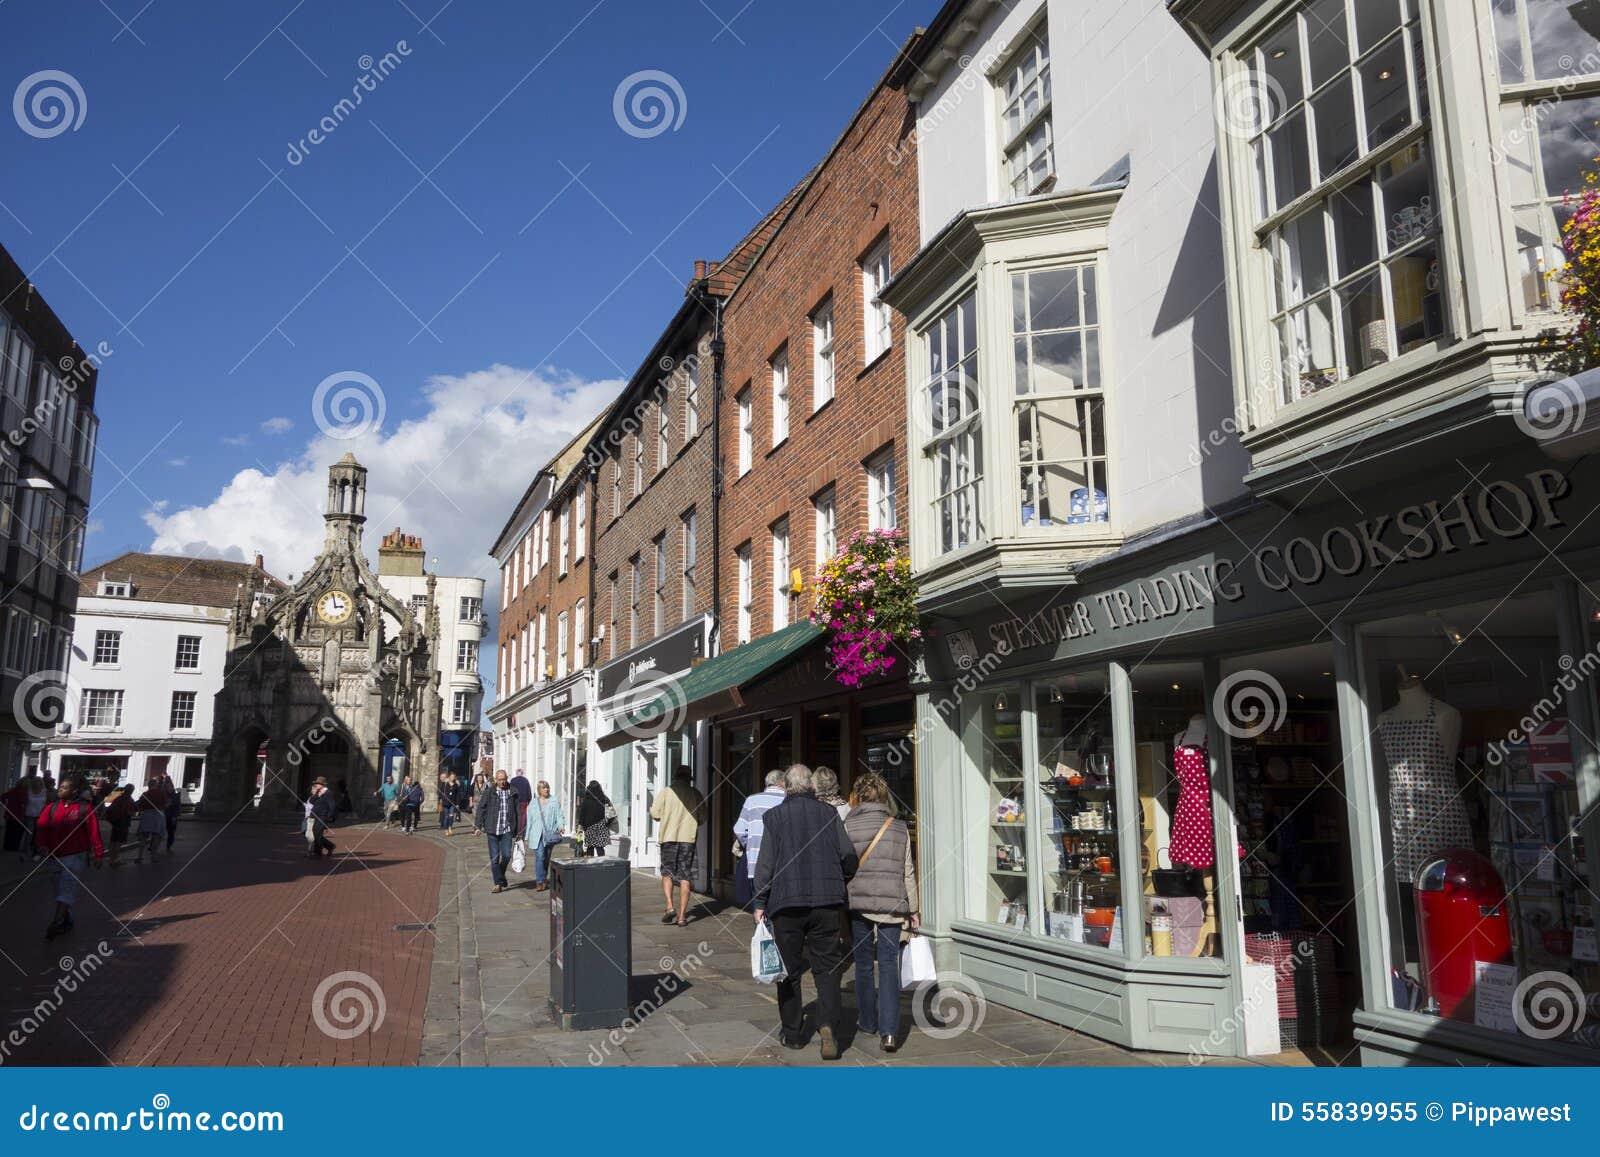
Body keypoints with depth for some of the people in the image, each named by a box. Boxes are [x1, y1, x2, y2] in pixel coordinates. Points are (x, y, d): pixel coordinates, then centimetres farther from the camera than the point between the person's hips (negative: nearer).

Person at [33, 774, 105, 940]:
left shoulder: (85, 808, -7)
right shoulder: (52, 807, 4)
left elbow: (94, 831, -7)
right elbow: (42, 827, -4)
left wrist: (99, 854, -8)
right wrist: (42, 844, -23)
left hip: (76, 856, -5)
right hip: (56, 856, 5)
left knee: (66, 889, -12)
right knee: (61, 888, 16)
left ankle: (57, 923, -17)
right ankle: (67, 920, 29)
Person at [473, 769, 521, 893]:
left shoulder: (513, 792, 6)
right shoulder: (489, 793, 2)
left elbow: (518, 811, 11)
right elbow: (480, 809, 2)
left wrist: (517, 831, 10)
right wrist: (478, 826, -8)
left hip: (507, 830, 1)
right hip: (492, 830, -1)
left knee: (506, 855, -4)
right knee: (494, 858, -1)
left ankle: (500, 876, 23)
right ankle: (498, 883, 7)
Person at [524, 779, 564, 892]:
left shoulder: (554, 803, 7)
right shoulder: (533, 804, 10)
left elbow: (559, 816, 4)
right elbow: (529, 821, 11)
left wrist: (560, 826, -17)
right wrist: (526, 837, 9)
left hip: (550, 835, 1)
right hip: (537, 835, -1)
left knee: (546, 858, 10)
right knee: (539, 856, -14)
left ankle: (544, 879, 25)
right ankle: (539, 882, -16)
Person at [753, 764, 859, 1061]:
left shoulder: (774, 816, 0)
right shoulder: (829, 813, 4)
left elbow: (765, 863, -3)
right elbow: (849, 856, 3)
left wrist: (760, 903, 2)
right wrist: (840, 883, 21)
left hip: (787, 902, -1)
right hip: (828, 901, 1)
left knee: (789, 968, 10)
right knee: (827, 964, 7)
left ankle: (792, 1033, 17)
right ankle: (828, 1024, -11)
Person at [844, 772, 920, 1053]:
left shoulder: (847, 827, -4)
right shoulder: (899, 828, 3)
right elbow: (908, 872, 7)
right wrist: (913, 910, 14)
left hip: (859, 903, -1)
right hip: (892, 904, 1)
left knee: (864, 964, 15)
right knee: (889, 965, 4)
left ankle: (868, 1022, 27)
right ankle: (889, 1031, -6)